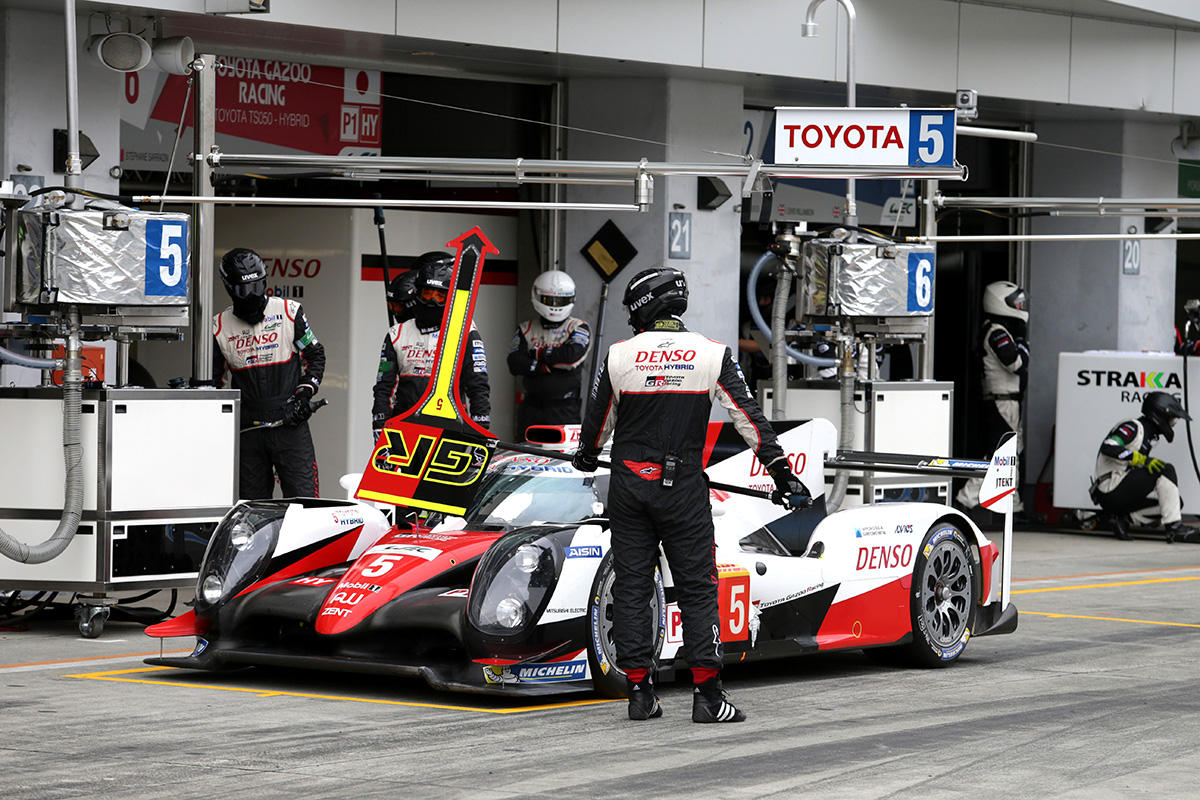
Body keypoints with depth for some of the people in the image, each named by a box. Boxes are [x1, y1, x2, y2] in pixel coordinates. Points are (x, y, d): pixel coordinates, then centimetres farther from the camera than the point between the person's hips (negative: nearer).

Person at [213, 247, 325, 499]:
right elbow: (212, 379, 16)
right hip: (247, 429, 2)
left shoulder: (289, 312, 1)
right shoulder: (220, 326, 6)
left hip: (289, 422, -2)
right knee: (251, 503, 5)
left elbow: (315, 355, 10)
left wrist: (304, 394, -3)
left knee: (303, 497, -7)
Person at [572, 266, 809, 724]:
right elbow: (748, 417, -2)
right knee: (697, 589, 1)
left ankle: (639, 691, 6)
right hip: (683, 488, -1)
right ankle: (707, 695, -5)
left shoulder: (619, 356, 0)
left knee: (631, 587, 7)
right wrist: (781, 471, 5)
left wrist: (586, 456, 35)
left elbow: (598, 421, 14)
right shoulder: (712, 355, -2)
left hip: (629, 484, 1)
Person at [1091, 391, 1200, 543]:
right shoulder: (1133, 427, -6)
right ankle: (1174, 527, -19)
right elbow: (1108, 448, -23)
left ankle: (1125, 518, 1)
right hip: (1111, 490, -10)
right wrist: (1141, 459, -26)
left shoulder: (1147, 435, 22)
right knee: (1166, 470, -17)